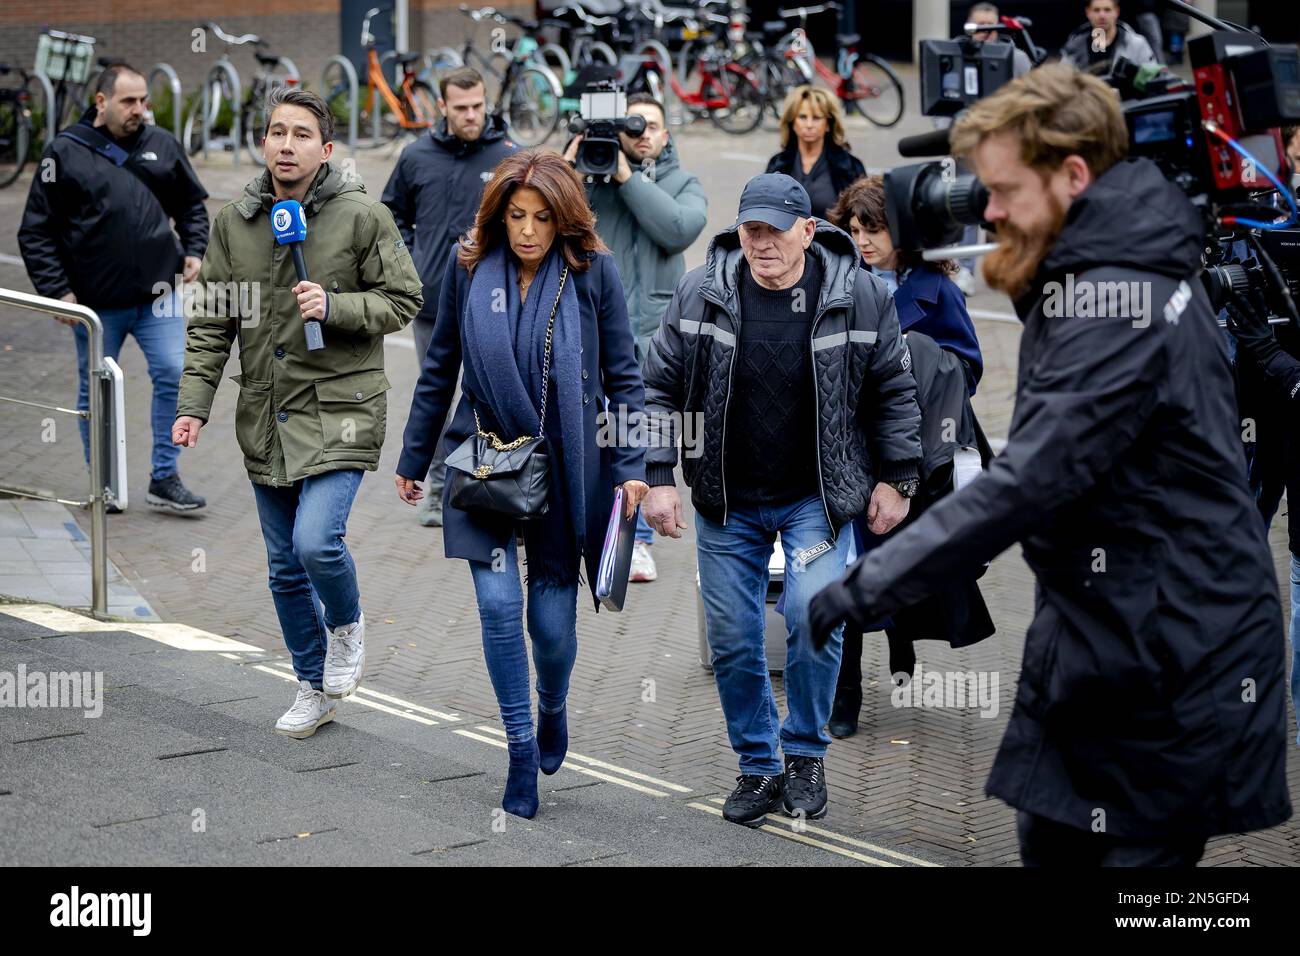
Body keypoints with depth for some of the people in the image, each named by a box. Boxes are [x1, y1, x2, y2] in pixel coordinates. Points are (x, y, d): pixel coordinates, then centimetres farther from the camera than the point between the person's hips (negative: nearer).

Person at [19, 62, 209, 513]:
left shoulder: (163, 145, 6)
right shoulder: (66, 153, -3)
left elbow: (191, 204, 21)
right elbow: (36, 232, -2)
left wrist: (193, 249, 4)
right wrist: (57, 290, -9)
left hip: (159, 293, 2)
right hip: (96, 302, -2)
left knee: (174, 376, -6)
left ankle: (164, 479, 6)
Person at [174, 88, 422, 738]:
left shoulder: (363, 217, -7)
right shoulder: (234, 222, 5)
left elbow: (403, 300, -2)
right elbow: (211, 322, 8)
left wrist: (335, 307, -18)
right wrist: (193, 404, 0)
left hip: (339, 410, -5)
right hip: (265, 419, 5)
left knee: (317, 540, -21)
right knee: (285, 568, 11)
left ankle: (346, 626, 12)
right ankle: (314, 689, 27)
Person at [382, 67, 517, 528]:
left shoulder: (511, 158, -5)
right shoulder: (417, 157, 3)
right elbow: (393, 211, 18)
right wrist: (406, 261, 7)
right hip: (431, 302, 3)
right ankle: (437, 486, 26)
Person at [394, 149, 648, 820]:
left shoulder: (593, 271, -6)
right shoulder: (469, 265, -1)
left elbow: (622, 375, 0)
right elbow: (440, 368, 9)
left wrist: (631, 465, -7)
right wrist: (414, 457, 13)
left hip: (564, 465, -1)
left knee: (552, 619, 3)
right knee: (498, 601, -10)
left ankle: (553, 712, 35)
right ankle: (522, 750, 3)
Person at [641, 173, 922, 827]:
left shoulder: (859, 296, -9)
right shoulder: (700, 294, -7)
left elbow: (894, 391, 2)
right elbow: (661, 386, 1)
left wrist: (894, 480, 2)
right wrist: (659, 478, -3)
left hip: (818, 497, -2)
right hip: (728, 502, 2)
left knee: (813, 618, -19)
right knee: (732, 641, 5)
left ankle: (805, 754, 3)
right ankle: (757, 767, 23)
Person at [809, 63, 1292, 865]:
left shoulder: (1117, 302, -21)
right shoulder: (1096, 274, 13)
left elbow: (1031, 478, -29)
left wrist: (871, 585, -27)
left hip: (1169, 663, -10)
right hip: (1093, 640, 10)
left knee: (1137, 852, -2)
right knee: (1053, 845, 13)